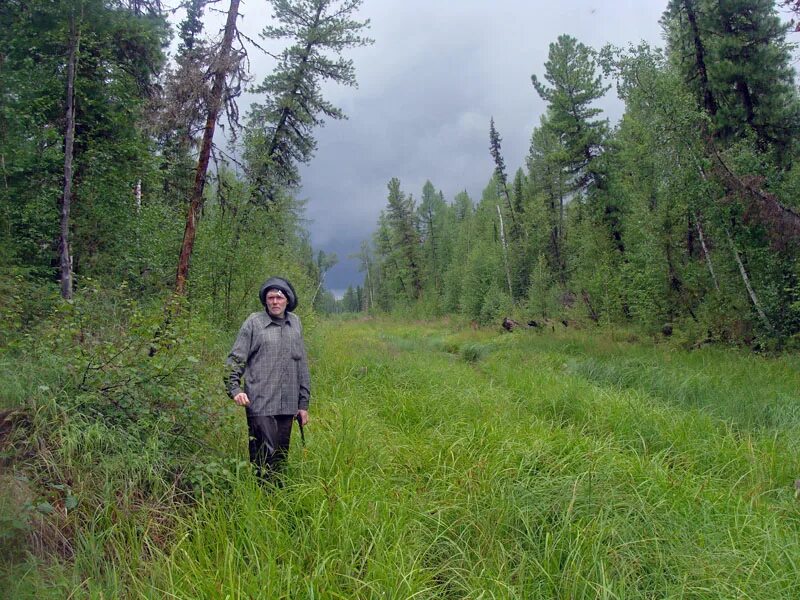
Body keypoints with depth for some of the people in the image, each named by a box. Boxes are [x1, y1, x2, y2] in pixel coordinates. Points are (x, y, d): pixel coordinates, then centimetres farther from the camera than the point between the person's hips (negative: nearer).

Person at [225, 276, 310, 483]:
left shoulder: (295, 323, 11)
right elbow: (234, 360, 0)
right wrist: (235, 388, -16)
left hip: (288, 405, 4)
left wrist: (303, 403, 14)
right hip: (260, 405, -4)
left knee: (281, 457, 11)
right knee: (265, 456, -6)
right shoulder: (254, 323, -2)